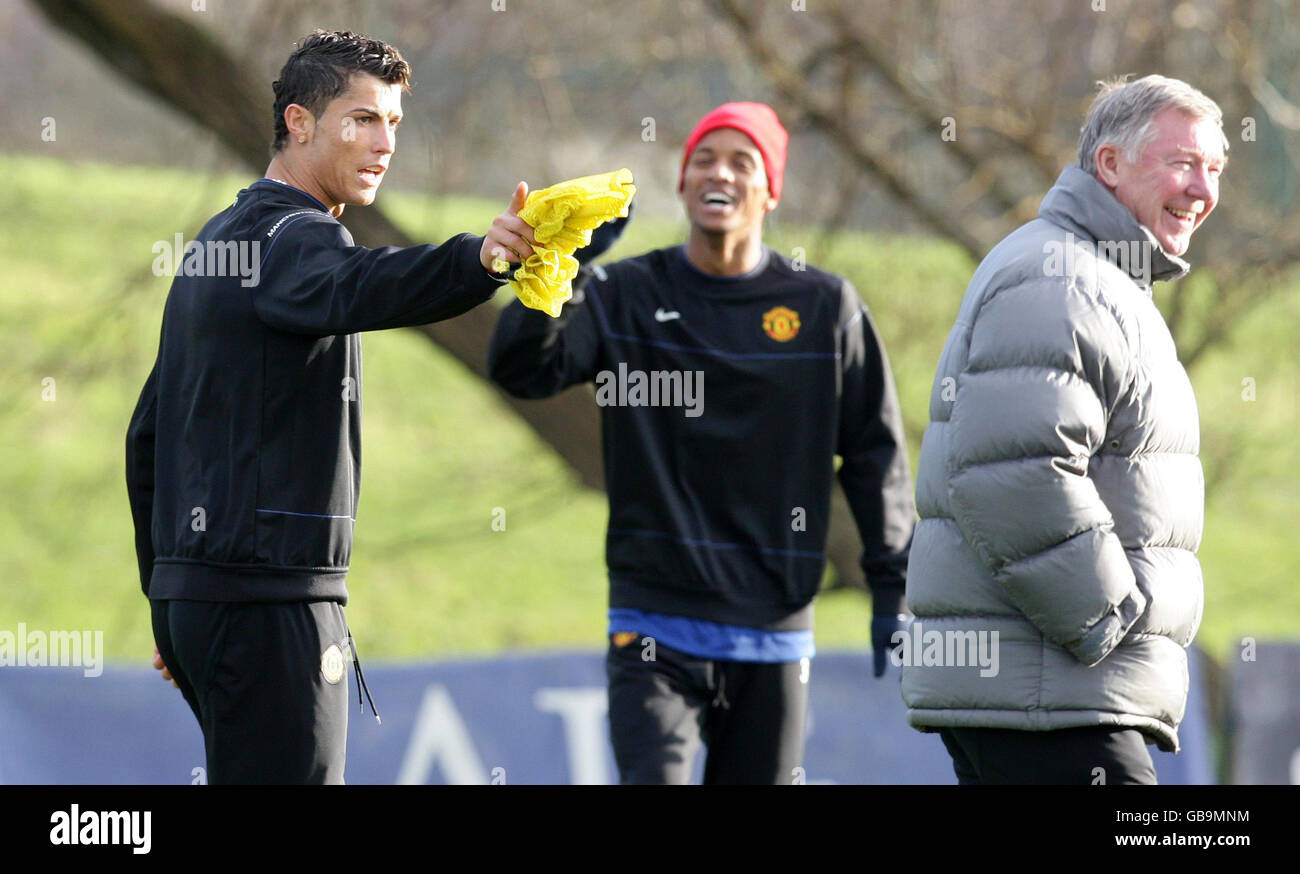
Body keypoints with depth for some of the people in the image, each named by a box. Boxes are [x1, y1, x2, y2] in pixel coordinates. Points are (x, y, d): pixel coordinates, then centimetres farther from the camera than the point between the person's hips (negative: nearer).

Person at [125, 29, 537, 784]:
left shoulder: (220, 241, 21)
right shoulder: (288, 237, -10)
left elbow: (148, 435, 25)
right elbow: (355, 289, -37)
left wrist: (170, 594, 26)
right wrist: (476, 260, -54)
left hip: (195, 590, 10)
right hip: (268, 592, -10)